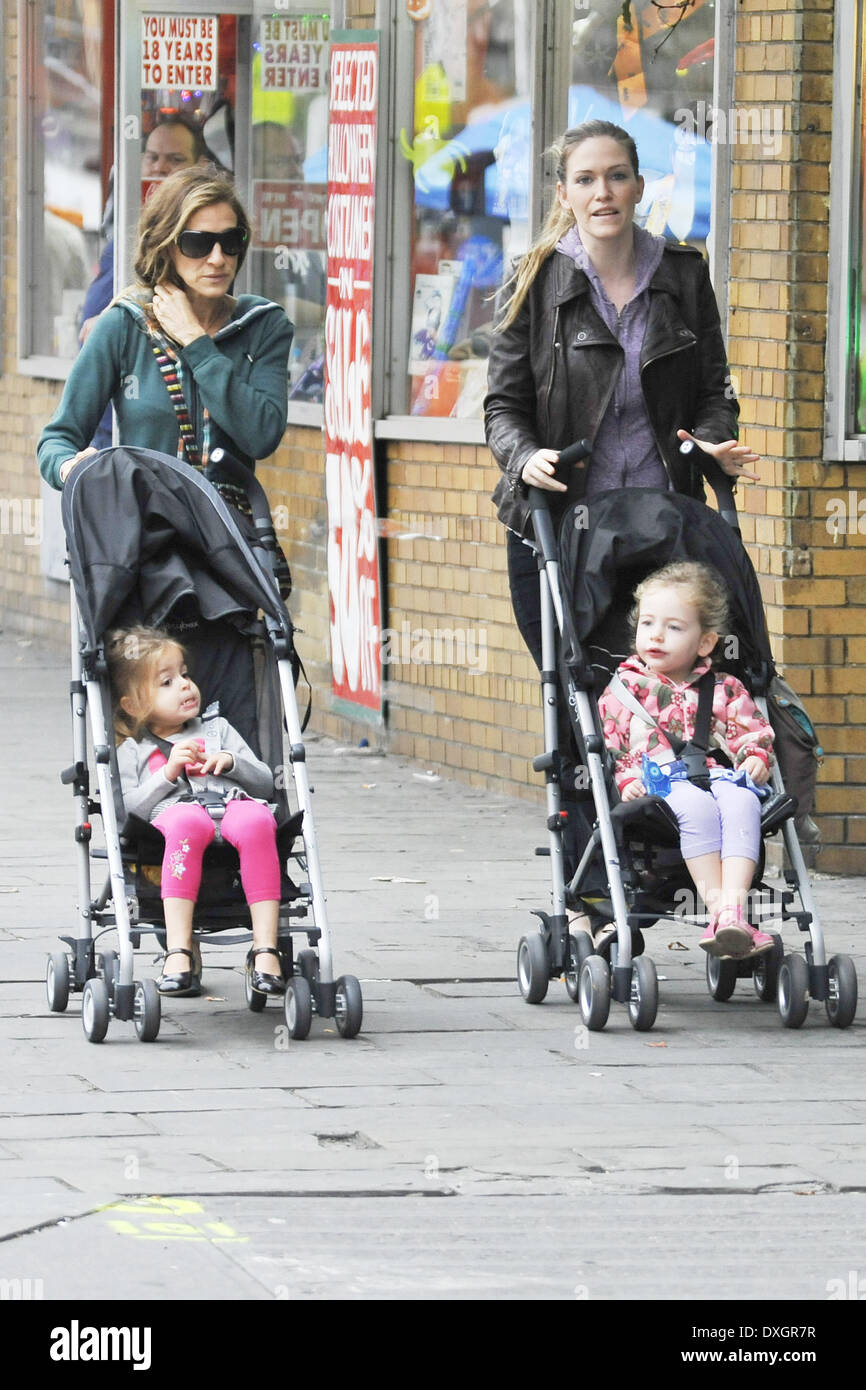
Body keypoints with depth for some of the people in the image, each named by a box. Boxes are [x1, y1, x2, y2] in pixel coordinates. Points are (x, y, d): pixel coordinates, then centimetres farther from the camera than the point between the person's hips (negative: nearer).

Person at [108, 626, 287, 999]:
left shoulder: (218, 729, 35)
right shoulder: (131, 751, 28)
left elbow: (266, 784, 26)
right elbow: (128, 808, 10)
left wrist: (230, 761, 8)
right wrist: (168, 773, 0)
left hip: (235, 803, 2)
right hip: (173, 811, -2)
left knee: (255, 821, -38)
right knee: (186, 823, -43)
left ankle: (265, 950, -42)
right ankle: (179, 951, -48)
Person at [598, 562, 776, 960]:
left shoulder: (725, 691, 22)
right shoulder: (623, 691, 17)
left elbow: (752, 734, 19)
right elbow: (607, 747, 13)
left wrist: (756, 759, -3)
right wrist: (626, 780, -6)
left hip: (718, 776, 2)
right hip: (659, 785, -2)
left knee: (741, 803, -36)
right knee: (697, 806, -38)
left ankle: (734, 905, -51)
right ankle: (716, 907, -45)